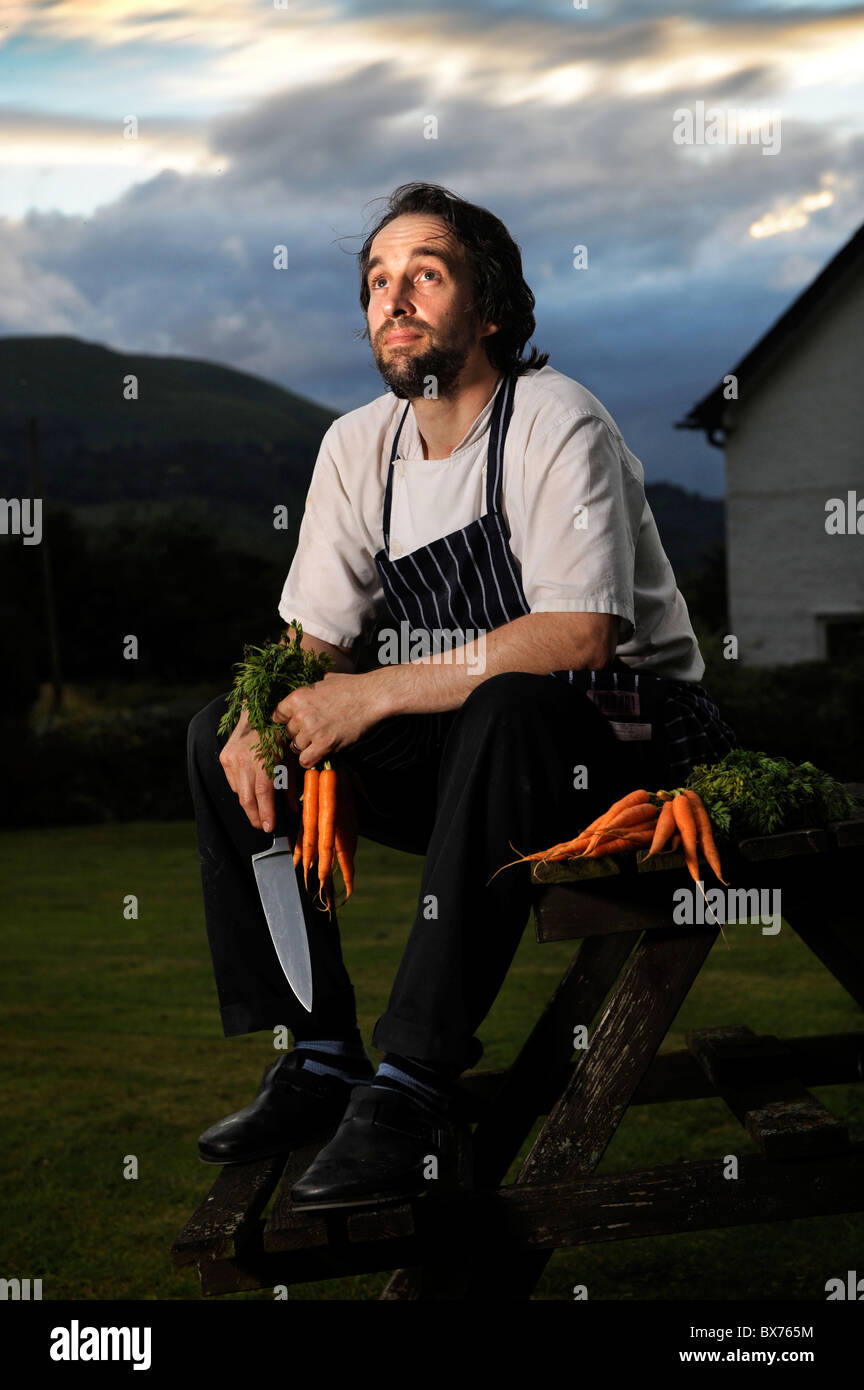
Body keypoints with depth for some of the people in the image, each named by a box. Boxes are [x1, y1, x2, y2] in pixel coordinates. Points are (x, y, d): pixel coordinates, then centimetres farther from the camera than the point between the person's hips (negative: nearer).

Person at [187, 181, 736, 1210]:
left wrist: (377, 693, -27)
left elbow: (577, 635, -27)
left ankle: (413, 1090, -34)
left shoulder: (560, 425, -15)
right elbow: (309, 637, 8)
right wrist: (264, 714, -16)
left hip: (624, 741, -7)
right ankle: (318, 1057, -6)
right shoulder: (357, 443, 5)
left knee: (505, 711, -39)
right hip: (463, 753, 7)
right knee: (221, 737, -6)